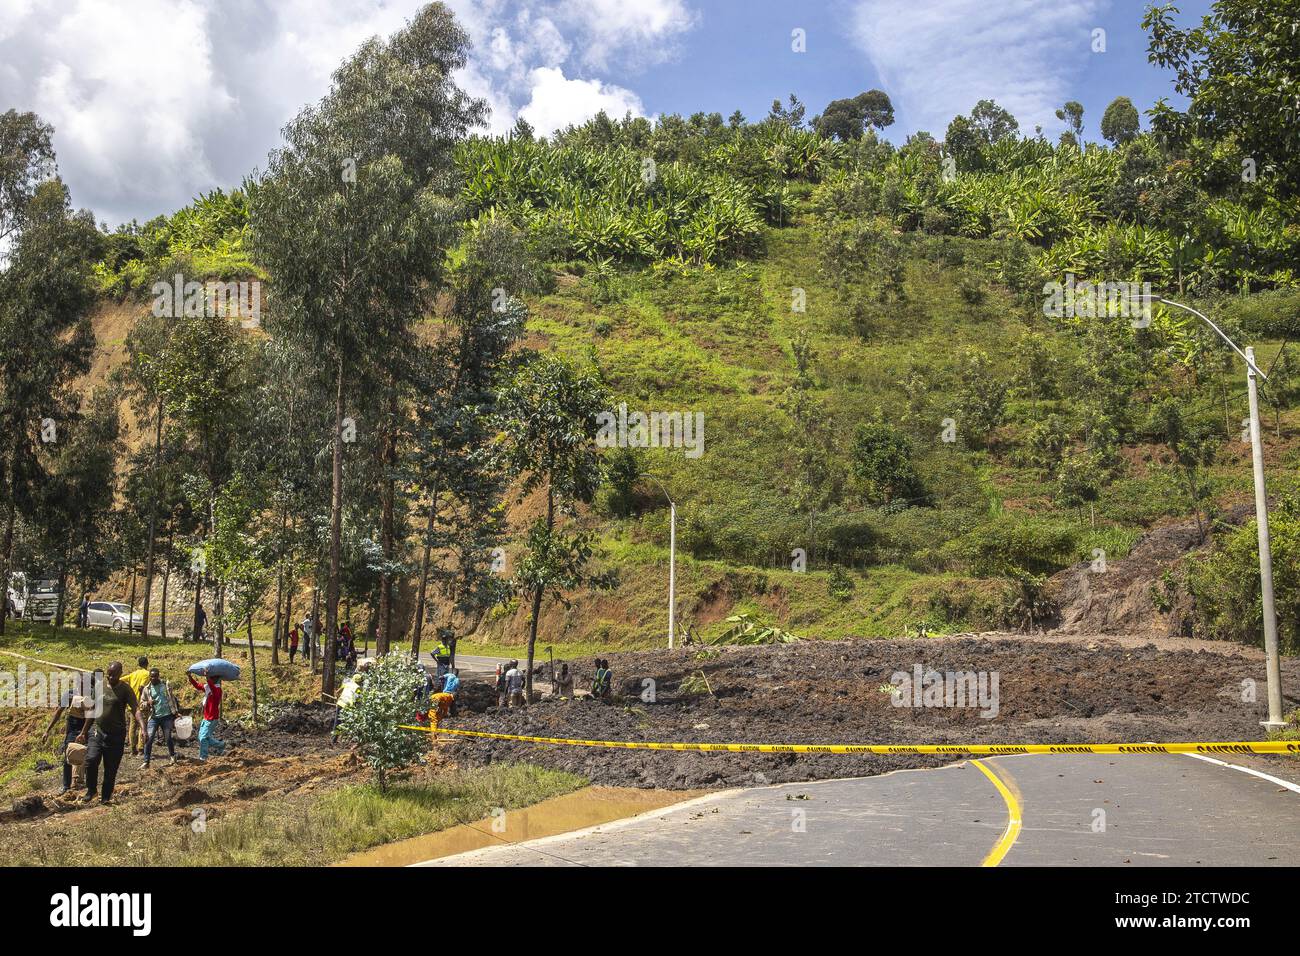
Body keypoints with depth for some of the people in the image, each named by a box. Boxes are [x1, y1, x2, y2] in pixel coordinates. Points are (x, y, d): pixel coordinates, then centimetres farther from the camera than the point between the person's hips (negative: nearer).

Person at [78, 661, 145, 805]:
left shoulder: (125, 689, -5)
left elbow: (135, 708, -16)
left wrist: (142, 727, -32)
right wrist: (83, 732, 20)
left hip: (116, 734, -3)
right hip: (97, 731, 3)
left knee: (111, 768, 3)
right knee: (91, 760, -17)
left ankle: (106, 797, 19)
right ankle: (91, 790, 4)